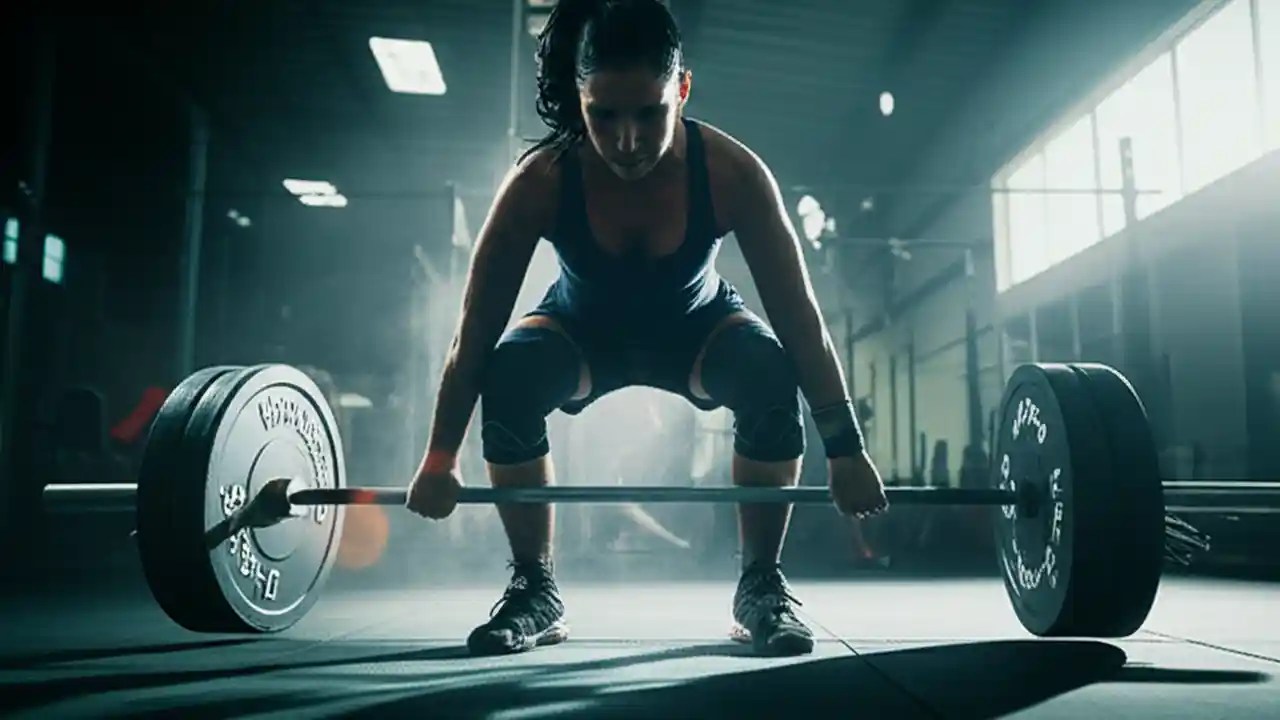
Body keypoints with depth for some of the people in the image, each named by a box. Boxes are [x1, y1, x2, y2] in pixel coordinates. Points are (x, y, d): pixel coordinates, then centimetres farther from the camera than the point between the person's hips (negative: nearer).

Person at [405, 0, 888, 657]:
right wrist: (440, 458, -19)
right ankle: (535, 589, -10)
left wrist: (846, 450, -22)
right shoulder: (540, 181, -32)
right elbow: (475, 334, -24)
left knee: (773, 376, -32)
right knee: (507, 376, -31)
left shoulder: (731, 173, -32)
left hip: (696, 326, 0)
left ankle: (761, 586, -10)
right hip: (584, 330, 0)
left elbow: (801, 320, -25)